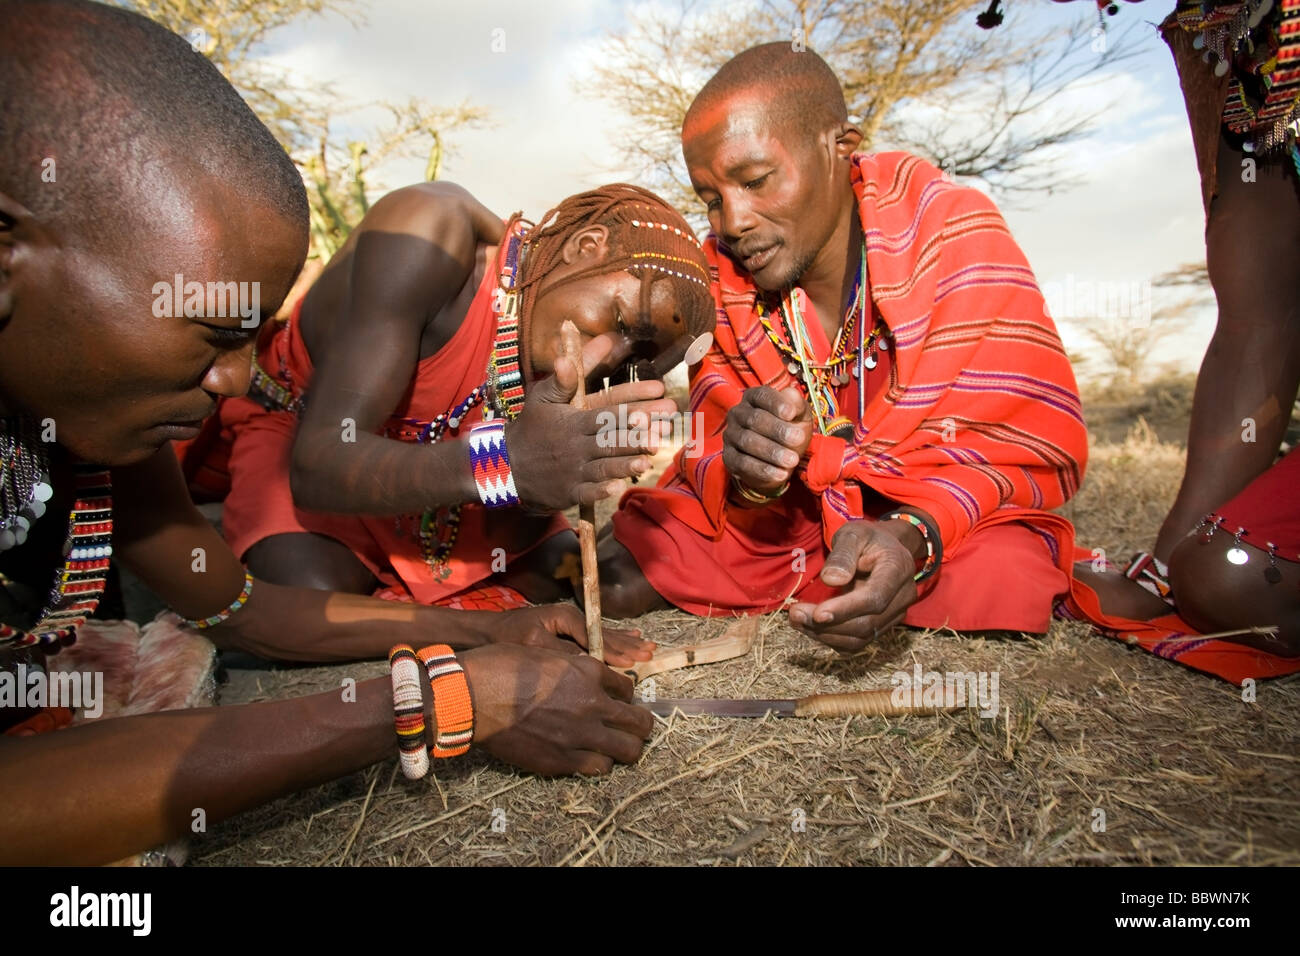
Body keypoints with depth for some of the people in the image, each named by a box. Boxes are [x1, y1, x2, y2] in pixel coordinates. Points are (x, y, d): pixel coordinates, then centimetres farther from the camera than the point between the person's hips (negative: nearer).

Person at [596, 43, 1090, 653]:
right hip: (782, 523, 3)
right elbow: (709, 460, -6)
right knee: (617, 574, -14)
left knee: (1006, 577, -34)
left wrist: (913, 534, -36)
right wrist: (748, 475, -31)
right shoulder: (720, 276, -5)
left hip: (953, 528, -2)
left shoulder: (953, 232, -15)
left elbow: (1033, 443, -17)